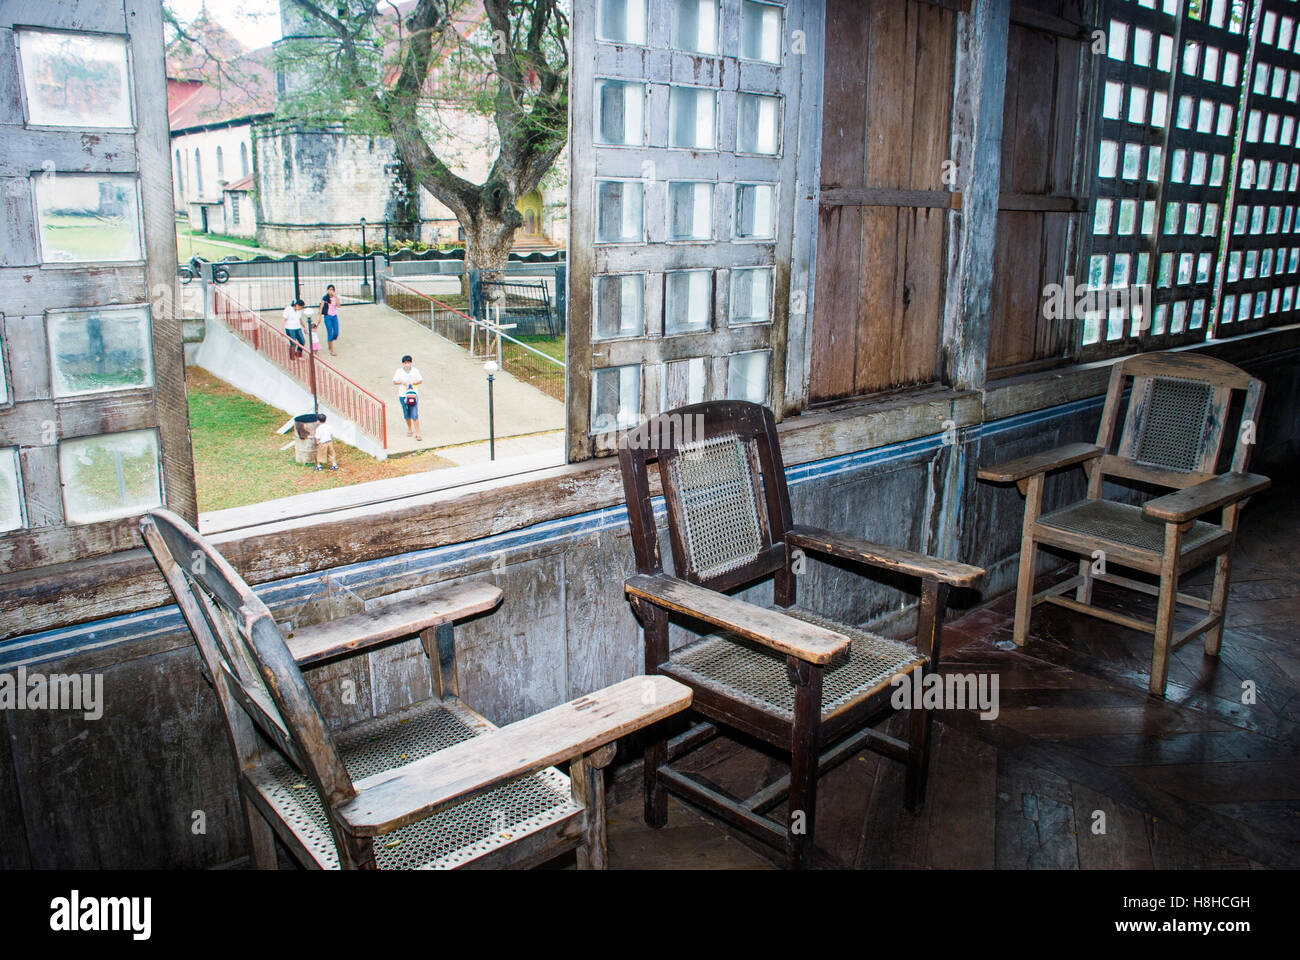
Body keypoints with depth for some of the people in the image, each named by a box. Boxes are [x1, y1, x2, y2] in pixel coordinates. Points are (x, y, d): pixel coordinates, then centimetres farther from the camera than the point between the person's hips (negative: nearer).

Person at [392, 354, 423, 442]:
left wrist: (413, 383, -14)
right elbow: (394, 381, 4)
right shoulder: (399, 371, -2)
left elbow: (420, 380, 3)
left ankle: (417, 434, -2)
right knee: (406, 415, 10)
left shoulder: (415, 371, -2)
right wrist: (402, 382, -15)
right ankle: (409, 429, 36)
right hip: (403, 395, 1)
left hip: (413, 394, -1)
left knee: (415, 415, -7)